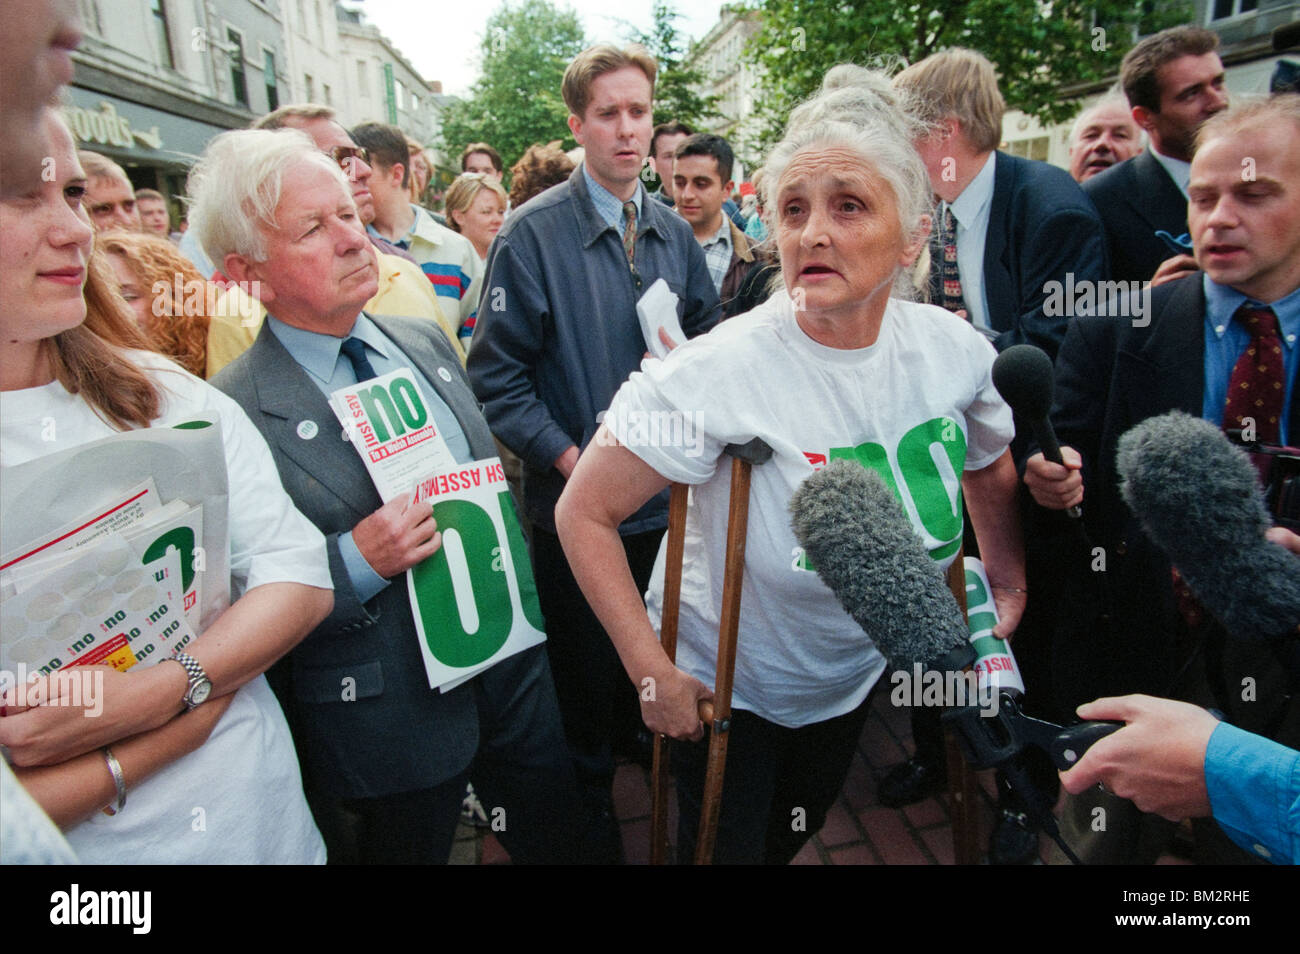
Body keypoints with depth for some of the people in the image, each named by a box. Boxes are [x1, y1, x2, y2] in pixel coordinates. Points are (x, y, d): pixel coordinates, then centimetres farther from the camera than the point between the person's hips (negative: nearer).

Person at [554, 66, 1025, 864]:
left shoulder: (954, 349, -14)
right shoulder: (719, 371, -30)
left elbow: (990, 468, 6)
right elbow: (584, 512, -25)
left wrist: (1009, 586, 12)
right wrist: (653, 675, -23)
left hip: (855, 676, 5)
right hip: (727, 687, -4)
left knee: (795, 837, 29)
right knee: (728, 848, 18)